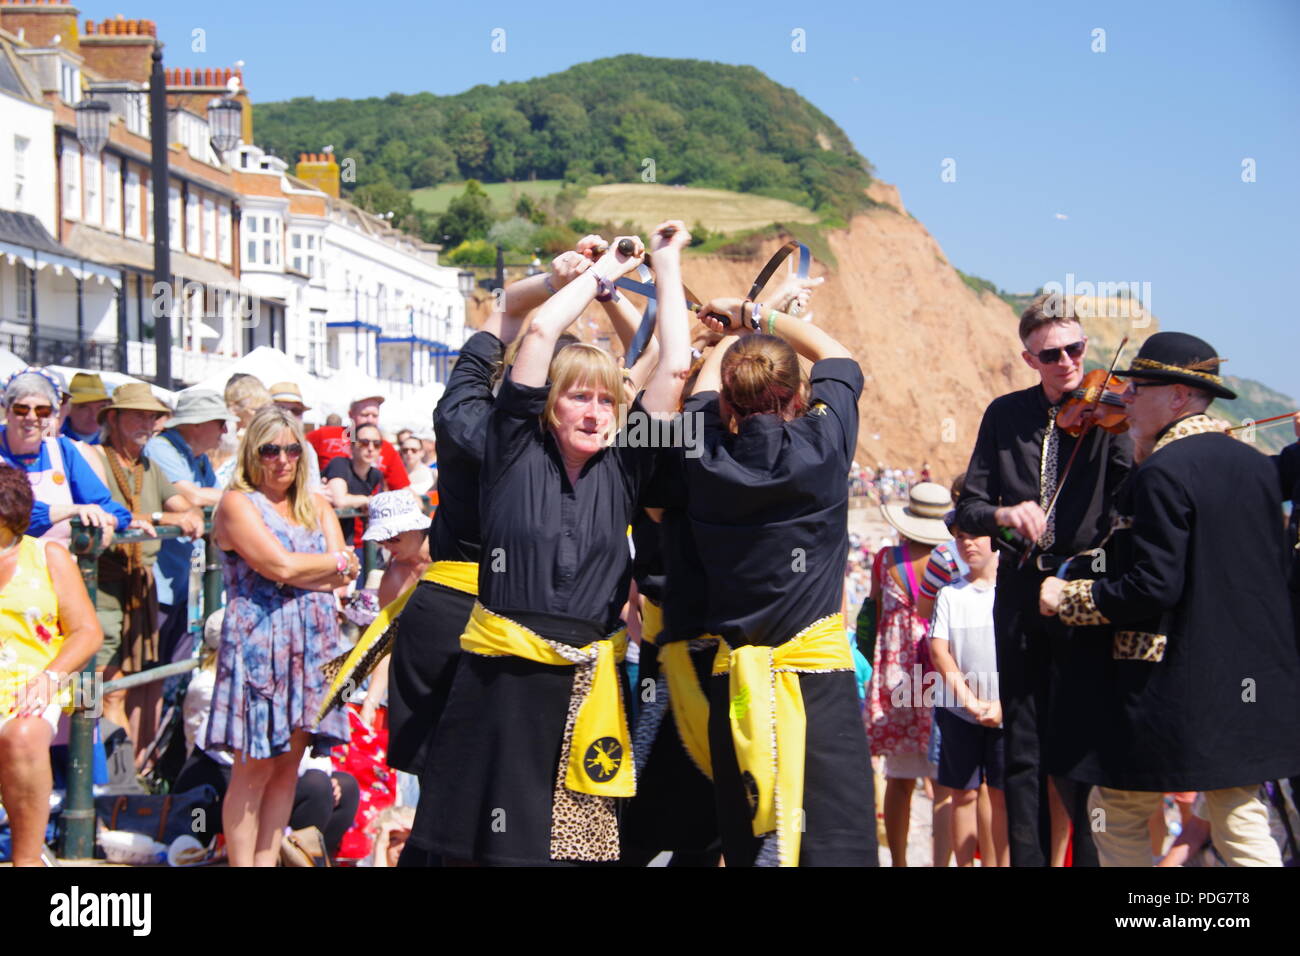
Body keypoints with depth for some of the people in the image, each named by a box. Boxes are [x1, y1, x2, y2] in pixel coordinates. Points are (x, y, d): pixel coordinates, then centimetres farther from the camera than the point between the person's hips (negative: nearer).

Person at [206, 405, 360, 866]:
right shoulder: (237, 503, -1)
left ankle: (267, 860, 11)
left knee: (288, 764, 6)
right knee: (254, 767, -5)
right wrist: (334, 562, 2)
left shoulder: (317, 508, 18)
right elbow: (280, 565, -13)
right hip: (258, 643, -6)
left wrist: (299, 571, -9)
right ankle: (241, 862, 0)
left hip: (313, 643, 6)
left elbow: (345, 575, 5)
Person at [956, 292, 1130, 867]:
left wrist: (1137, 440, -33)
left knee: (1076, 742, -1)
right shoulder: (1005, 416, 7)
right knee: (1023, 747, 10)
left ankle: (1083, 853, 11)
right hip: (1021, 592, 4)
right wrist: (1003, 514, -14)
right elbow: (967, 508, 7)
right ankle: (1029, 856, 20)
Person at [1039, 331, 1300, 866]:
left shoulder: (1163, 472, -16)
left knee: (1118, 815, 7)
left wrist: (1069, 599, -10)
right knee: (1242, 822, 14)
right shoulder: (1256, 465, 7)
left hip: (1174, 688, -8)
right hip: (1252, 685, 8)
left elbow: (1153, 587, -21)